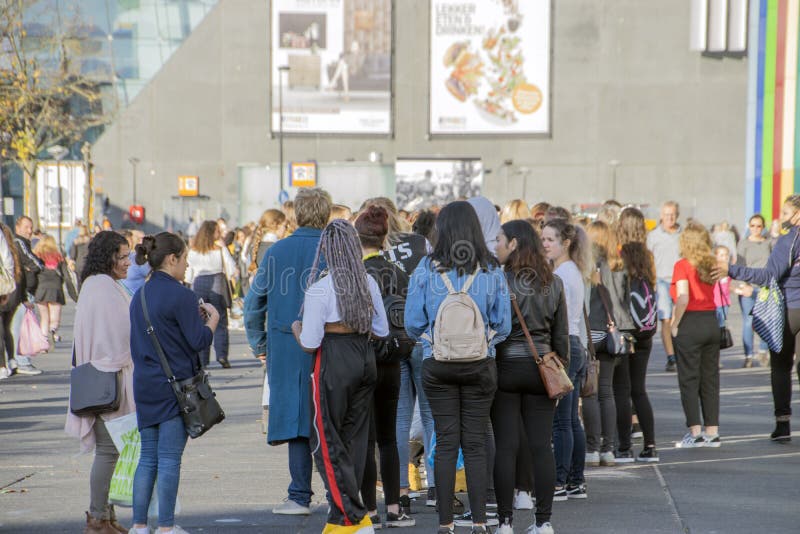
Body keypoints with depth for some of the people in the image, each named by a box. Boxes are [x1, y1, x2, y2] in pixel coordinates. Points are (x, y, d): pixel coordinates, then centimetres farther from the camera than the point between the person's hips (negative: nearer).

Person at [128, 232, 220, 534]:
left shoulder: (140, 295, 11)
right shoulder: (180, 295, -13)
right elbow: (199, 341, -13)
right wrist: (212, 318, 5)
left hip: (145, 384, 7)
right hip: (175, 385, -7)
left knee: (148, 457, 11)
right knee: (170, 458, -2)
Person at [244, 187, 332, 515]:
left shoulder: (277, 251, 3)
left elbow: (254, 301, 9)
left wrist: (258, 343, 20)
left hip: (286, 348, 1)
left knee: (296, 418, 4)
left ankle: (300, 497, 2)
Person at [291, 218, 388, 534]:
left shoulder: (319, 289, -14)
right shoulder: (368, 282, 4)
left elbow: (309, 344, -12)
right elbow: (381, 330, 10)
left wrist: (296, 328, 9)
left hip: (334, 365, -6)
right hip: (366, 359, 6)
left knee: (328, 442, 3)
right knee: (355, 439, 13)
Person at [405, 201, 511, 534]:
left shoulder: (426, 269, -6)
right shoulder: (491, 270, -3)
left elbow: (413, 324, -1)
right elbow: (503, 325, 2)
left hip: (437, 365, 0)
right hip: (480, 365, 0)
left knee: (445, 444, 5)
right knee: (475, 444, 6)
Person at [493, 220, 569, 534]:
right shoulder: (553, 283, 6)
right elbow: (561, 334, 11)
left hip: (505, 366, -4)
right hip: (541, 368, 4)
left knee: (505, 446, 1)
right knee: (541, 446, 6)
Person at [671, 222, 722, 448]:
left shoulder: (683, 265, -10)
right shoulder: (712, 265, 7)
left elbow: (682, 299, -18)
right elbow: (713, 293, 0)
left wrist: (675, 325, -8)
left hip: (690, 323, -5)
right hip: (711, 322, 5)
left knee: (689, 379, 1)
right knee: (710, 378, 10)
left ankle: (695, 432, -1)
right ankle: (712, 432, 12)